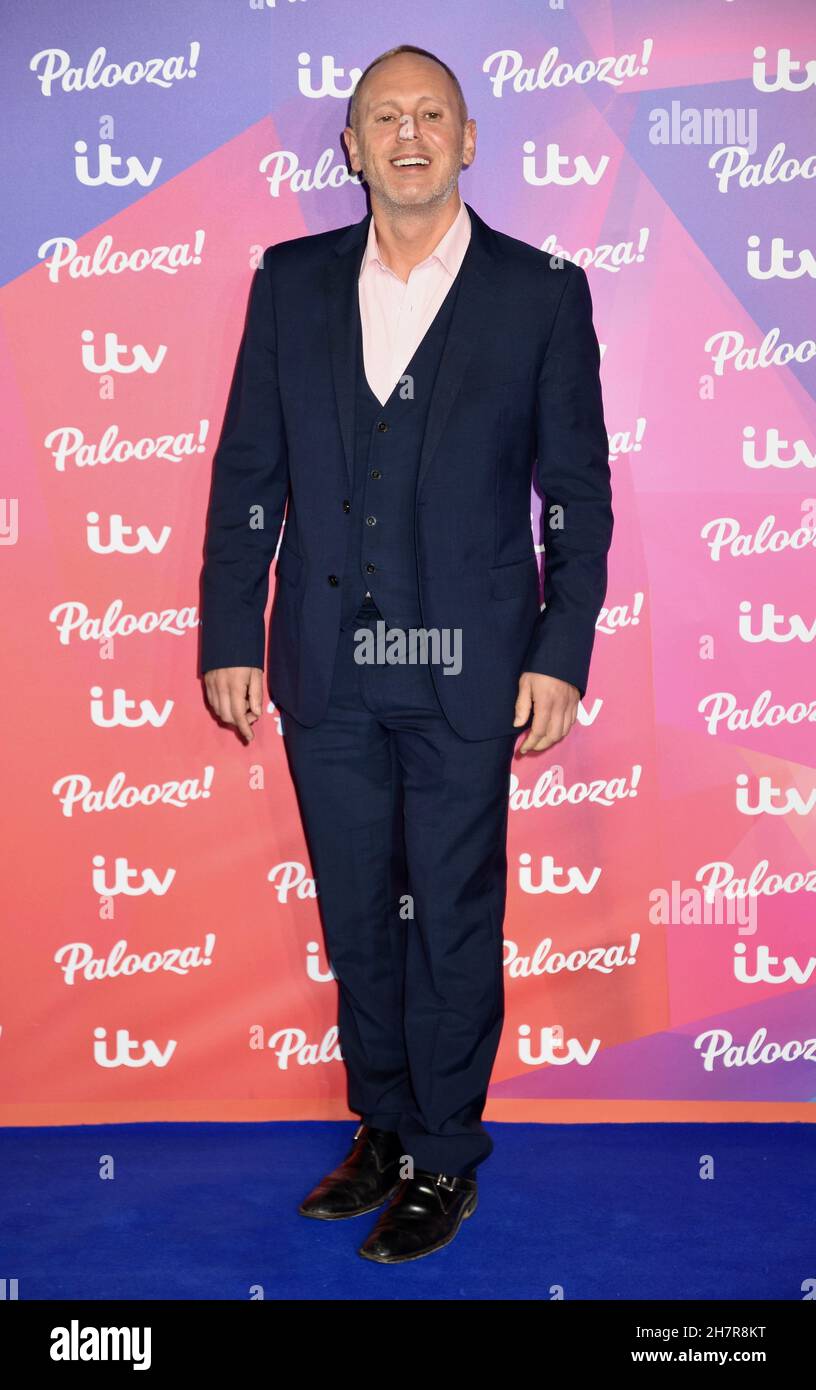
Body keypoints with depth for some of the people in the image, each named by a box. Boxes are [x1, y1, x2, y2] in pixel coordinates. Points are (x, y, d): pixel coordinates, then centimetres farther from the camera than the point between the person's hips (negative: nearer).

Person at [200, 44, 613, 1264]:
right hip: (324, 668, 3)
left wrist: (562, 655, -6)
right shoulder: (291, 283, 7)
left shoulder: (541, 293, 0)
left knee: (454, 921, 7)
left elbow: (577, 491, 0)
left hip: (465, 671, -3)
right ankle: (382, 1129, 34)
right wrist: (230, 637, 3)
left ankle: (443, 1160, 25)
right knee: (355, 918, 14)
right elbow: (247, 473, 7)